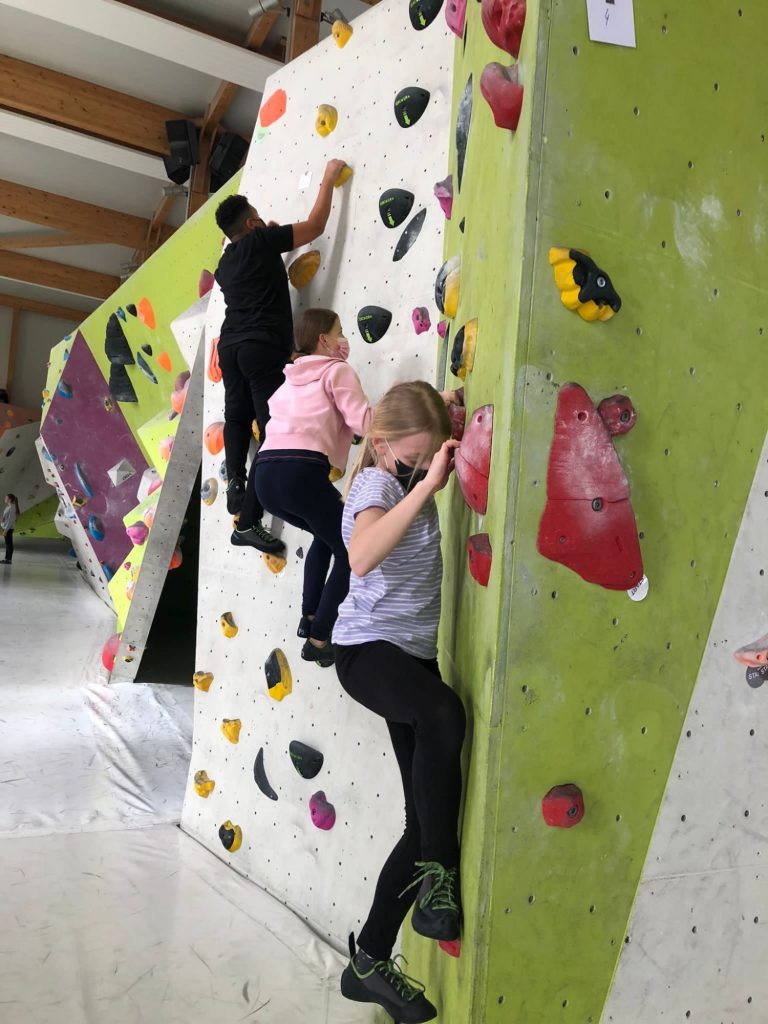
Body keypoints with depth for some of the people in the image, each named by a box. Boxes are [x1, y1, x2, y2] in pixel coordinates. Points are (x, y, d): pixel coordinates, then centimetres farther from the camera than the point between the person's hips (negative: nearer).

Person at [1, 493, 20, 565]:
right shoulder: (8, 507, 14)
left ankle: (9, 559, -2)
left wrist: (6, 529, -19)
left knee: (9, 543, -5)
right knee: (7, 543, 11)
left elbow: (10, 519, -18)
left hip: (9, 528, -9)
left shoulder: (12, 508, -14)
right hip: (6, 527, 9)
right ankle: (6, 558, 16)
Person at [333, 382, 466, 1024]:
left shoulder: (415, 480, 7)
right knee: (444, 714, -40)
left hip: (415, 654, 8)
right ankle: (437, 871, -19)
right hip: (367, 650, -8)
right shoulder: (375, 483, -14)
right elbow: (362, 556, -36)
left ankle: (371, 961, 18)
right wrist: (424, 484, -37)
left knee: (427, 821, 4)